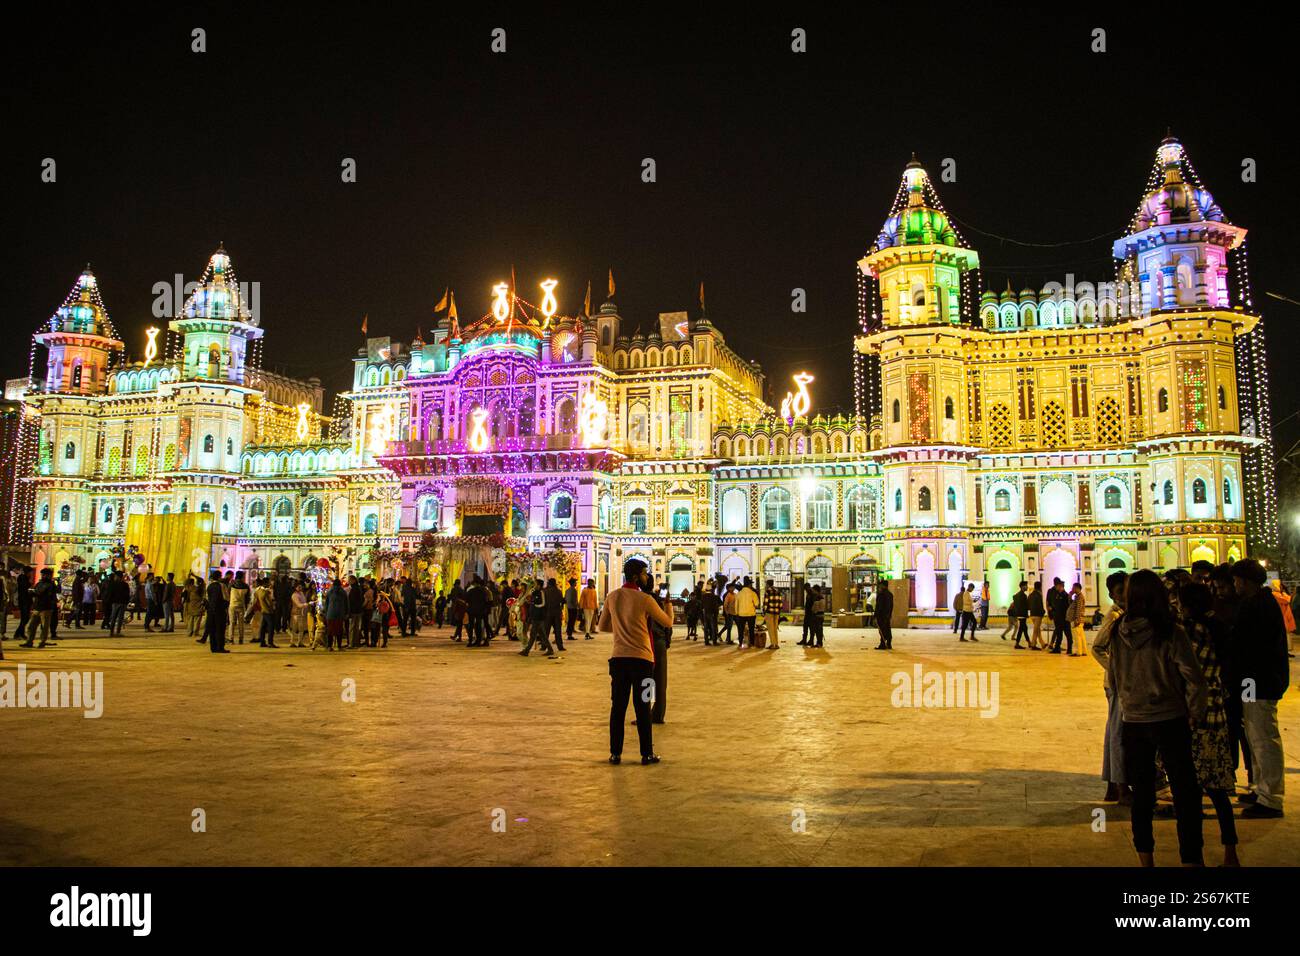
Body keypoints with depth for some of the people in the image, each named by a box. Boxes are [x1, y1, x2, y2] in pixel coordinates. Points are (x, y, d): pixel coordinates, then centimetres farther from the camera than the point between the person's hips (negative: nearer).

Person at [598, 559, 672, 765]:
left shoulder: (612, 597, 2)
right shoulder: (645, 600, -10)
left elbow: (602, 627, 12)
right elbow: (668, 623, 3)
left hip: (618, 658, 4)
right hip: (642, 658, -3)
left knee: (618, 707, 9)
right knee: (643, 708, 5)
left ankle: (615, 753, 12)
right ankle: (647, 754, 10)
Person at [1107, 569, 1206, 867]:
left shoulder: (1118, 634, -3)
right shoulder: (1171, 633, -14)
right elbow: (1194, 680, -13)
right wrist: (1195, 714, 1)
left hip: (1132, 722, 4)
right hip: (1169, 721, -4)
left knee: (1142, 792, 14)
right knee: (1185, 793, 7)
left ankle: (1145, 858, 23)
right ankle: (1190, 858, 8)